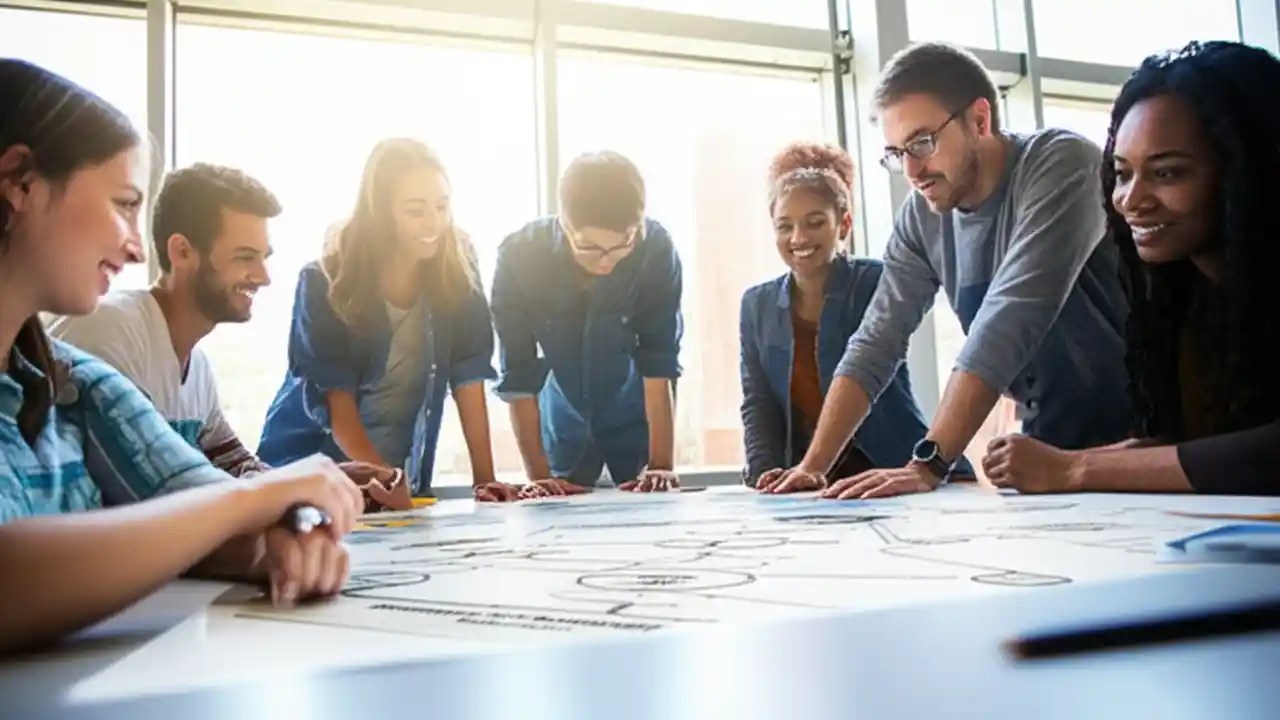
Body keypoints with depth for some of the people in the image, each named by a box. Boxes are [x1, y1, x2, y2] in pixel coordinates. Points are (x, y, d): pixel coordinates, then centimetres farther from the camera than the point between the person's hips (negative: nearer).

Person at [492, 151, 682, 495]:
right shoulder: (519, 254, -29)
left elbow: (660, 364, -25)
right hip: (565, 413, 1)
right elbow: (517, 376, -24)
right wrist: (538, 474, -26)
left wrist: (663, 463, -28)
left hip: (634, 410, 0)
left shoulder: (656, 248, -29)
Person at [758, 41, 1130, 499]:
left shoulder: (1061, 166, -18)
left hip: (1134, 441, -5)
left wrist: (928, 464, -33)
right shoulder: (922, 218, -2)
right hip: (1047, 447, 5)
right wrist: (813, 466, -12)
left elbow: (1007, 326, -28)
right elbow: (876, 343, -3)